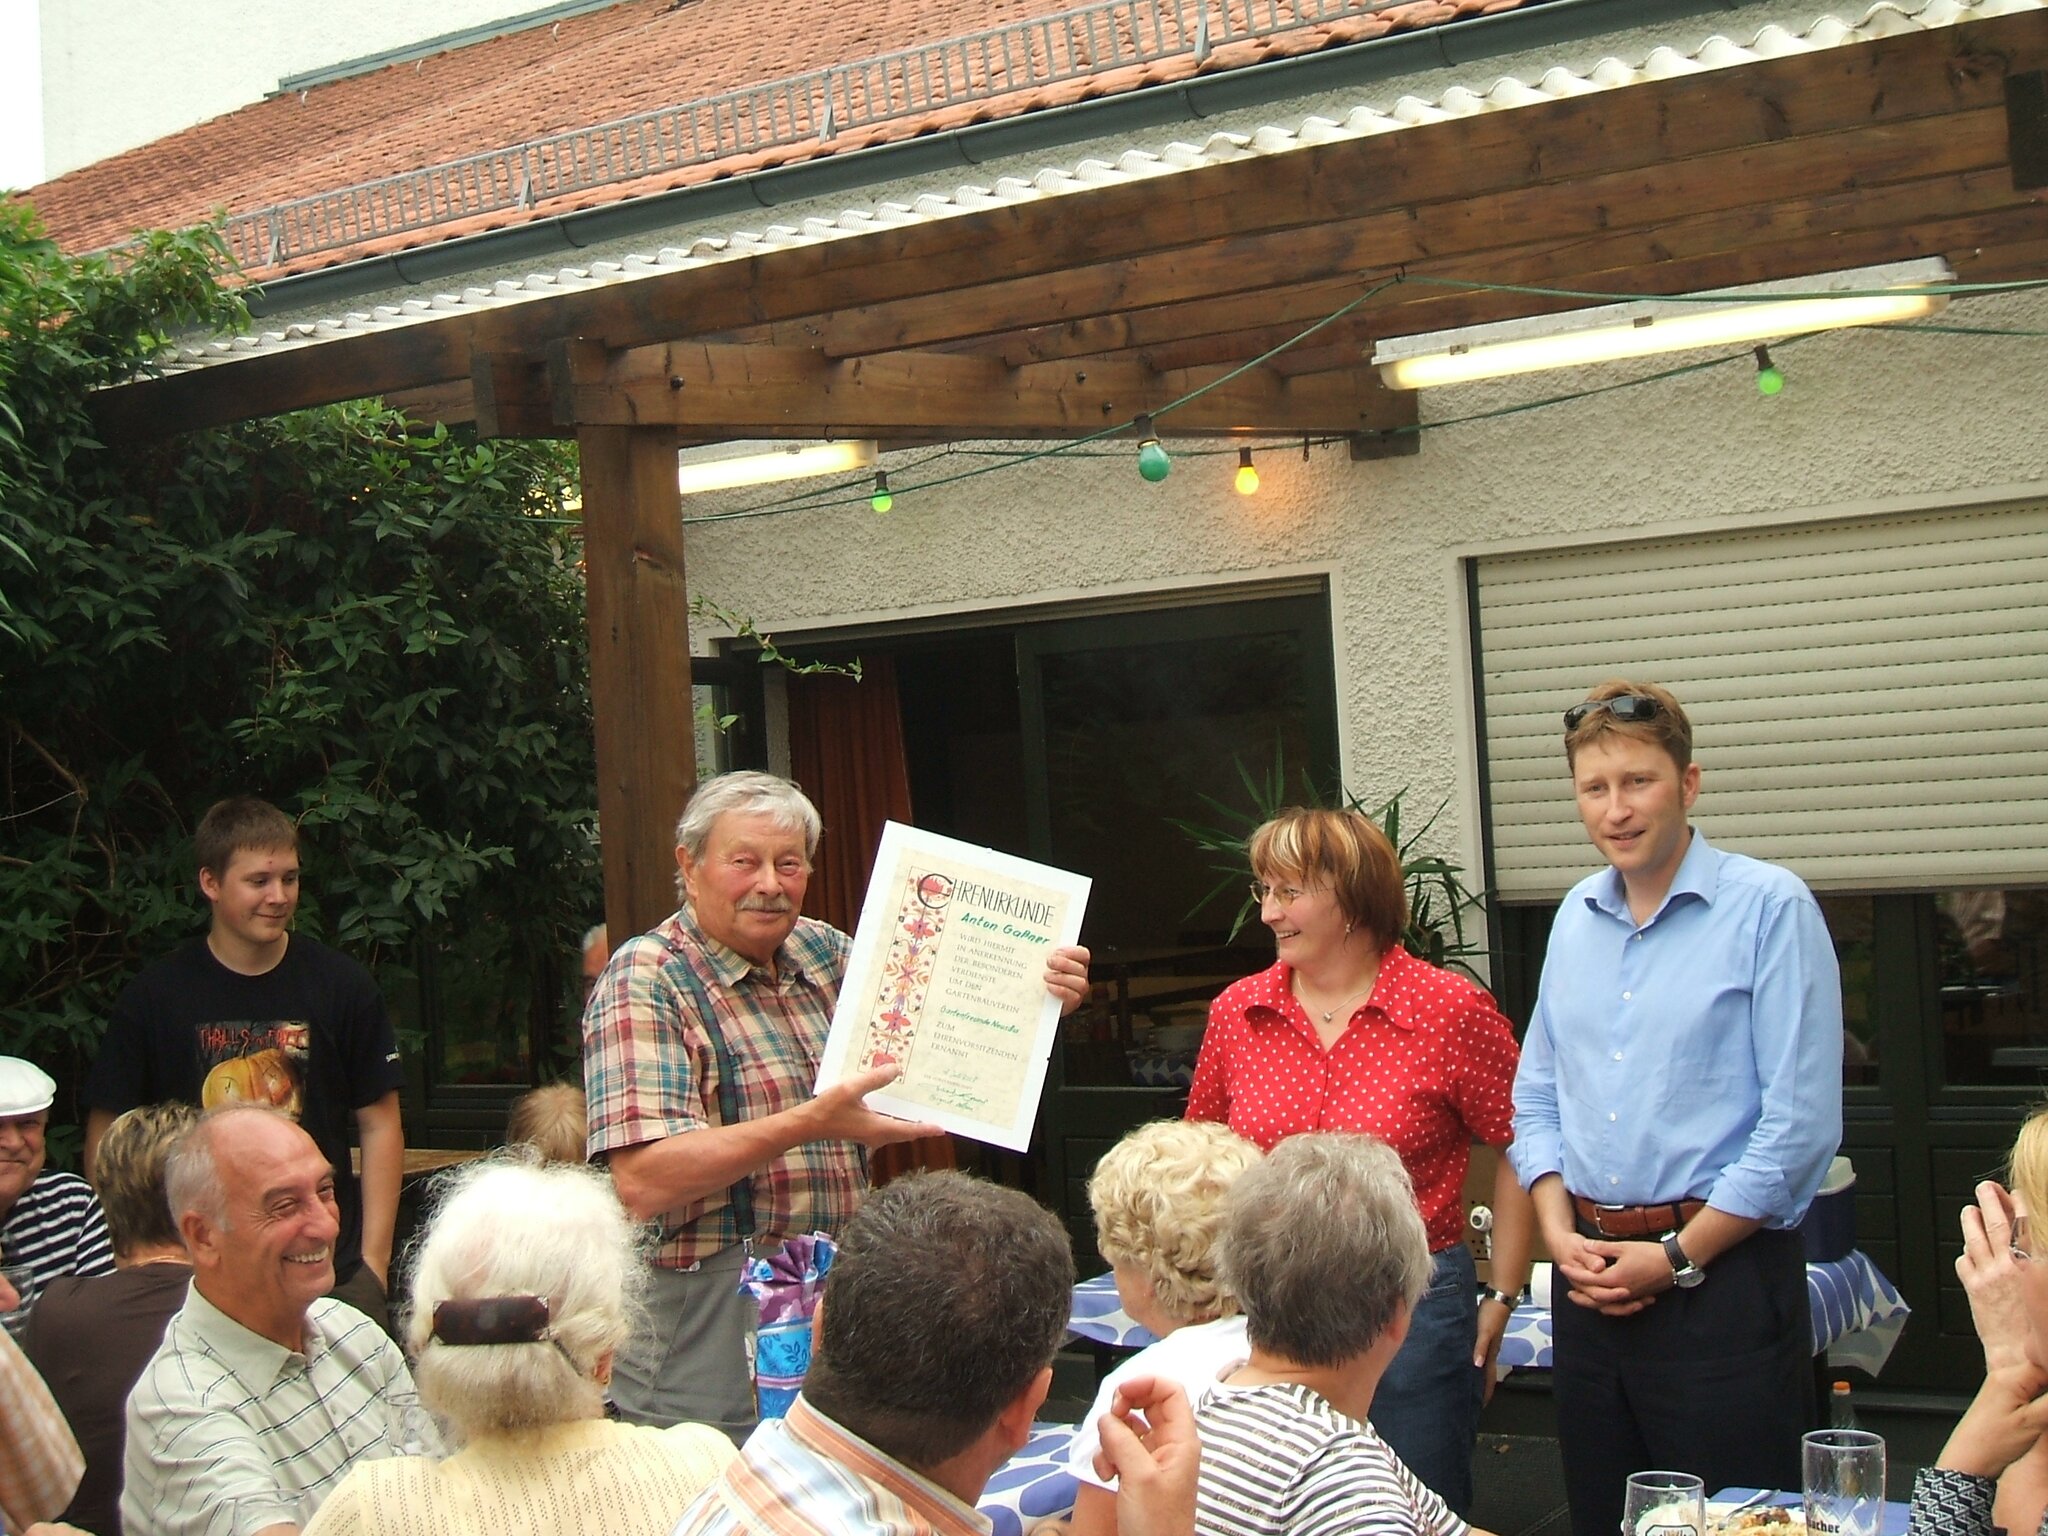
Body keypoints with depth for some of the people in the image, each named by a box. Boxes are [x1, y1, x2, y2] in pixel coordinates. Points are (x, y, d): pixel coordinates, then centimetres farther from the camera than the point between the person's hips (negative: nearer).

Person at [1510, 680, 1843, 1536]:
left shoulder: (1769, 909, -9)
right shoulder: (1577, 918, 10)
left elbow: (1801, 1124, -13)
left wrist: (1677, 1258, -11)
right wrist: (1560, 1232, 0)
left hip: (1722, 1277, -6)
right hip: (1591, 1280, 6)